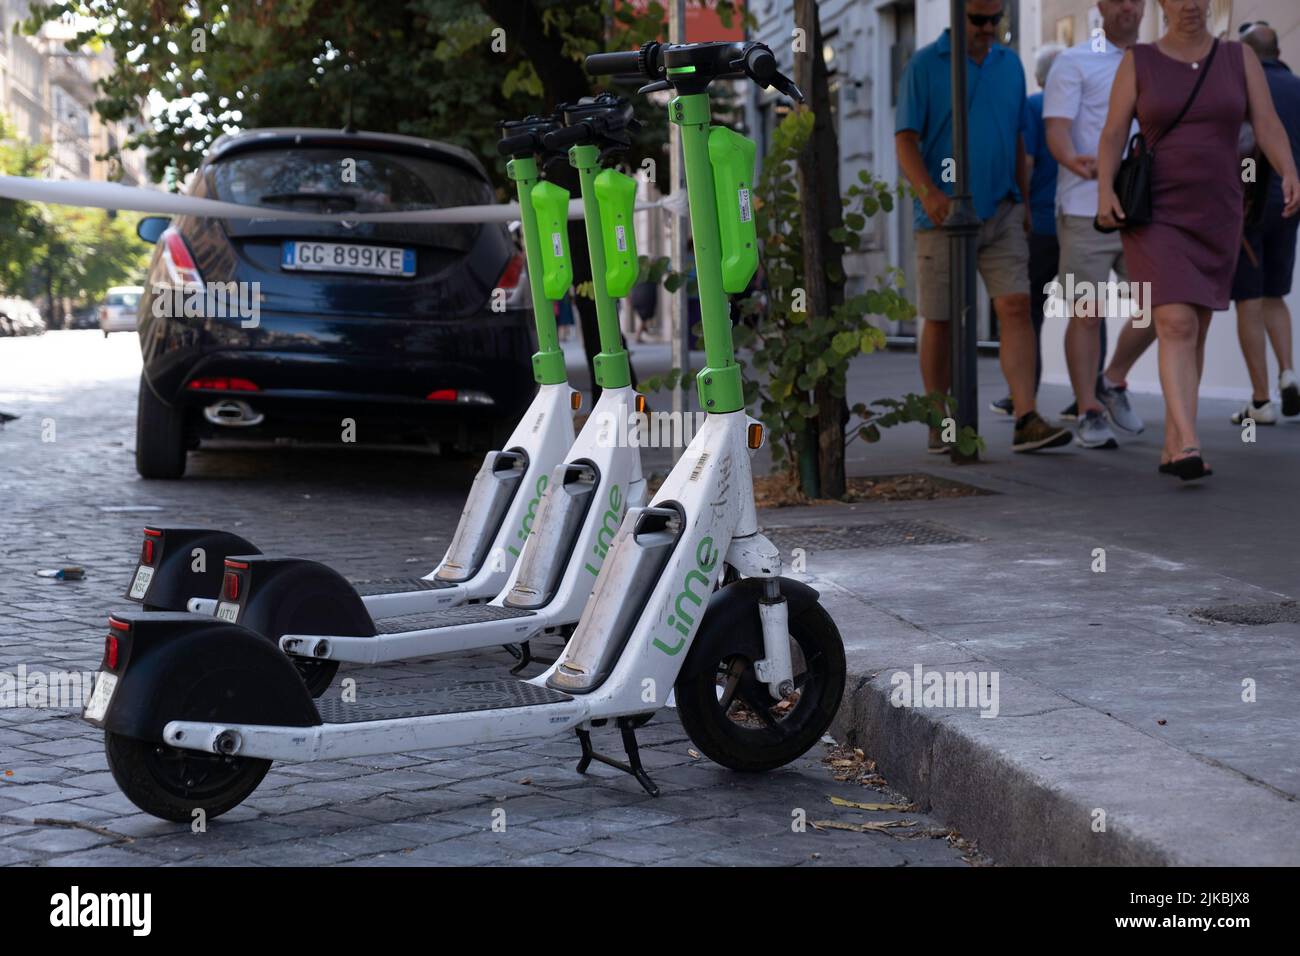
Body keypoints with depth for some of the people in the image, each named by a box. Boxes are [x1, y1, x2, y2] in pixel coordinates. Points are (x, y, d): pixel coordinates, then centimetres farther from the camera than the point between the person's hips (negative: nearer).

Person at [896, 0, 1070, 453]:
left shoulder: (1009, 64, 12)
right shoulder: (924, 65, -2)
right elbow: (905, 139, -8)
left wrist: (1026, 201, 15)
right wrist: (927, 191, -23)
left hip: (1001, 213, 3)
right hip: (943, 214, -3)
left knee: (1015, 306, -11)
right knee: (940, 320, 4)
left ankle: (1027, 421, -16)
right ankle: (940, 425, 16)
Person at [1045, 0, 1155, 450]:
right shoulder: (1074, 63, 1)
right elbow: (1056, 128, -9)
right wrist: (1074, 160, -31)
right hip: (1087, 209, -5)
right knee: (1086, 312, -2)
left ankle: (1113, 381, 21)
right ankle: (1088, 412, 6)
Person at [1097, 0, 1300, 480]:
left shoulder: (1240, 57, 4)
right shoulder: (1138, 61, 0)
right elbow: (1112, 136, -5)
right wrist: (1105, 191, -22)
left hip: (1215, 218, 4)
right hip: (1155, 218, -3)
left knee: (1192, 333, 11)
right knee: (1176, 328, -19)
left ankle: (1172, 446, 23)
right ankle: (1190, 449, -27)